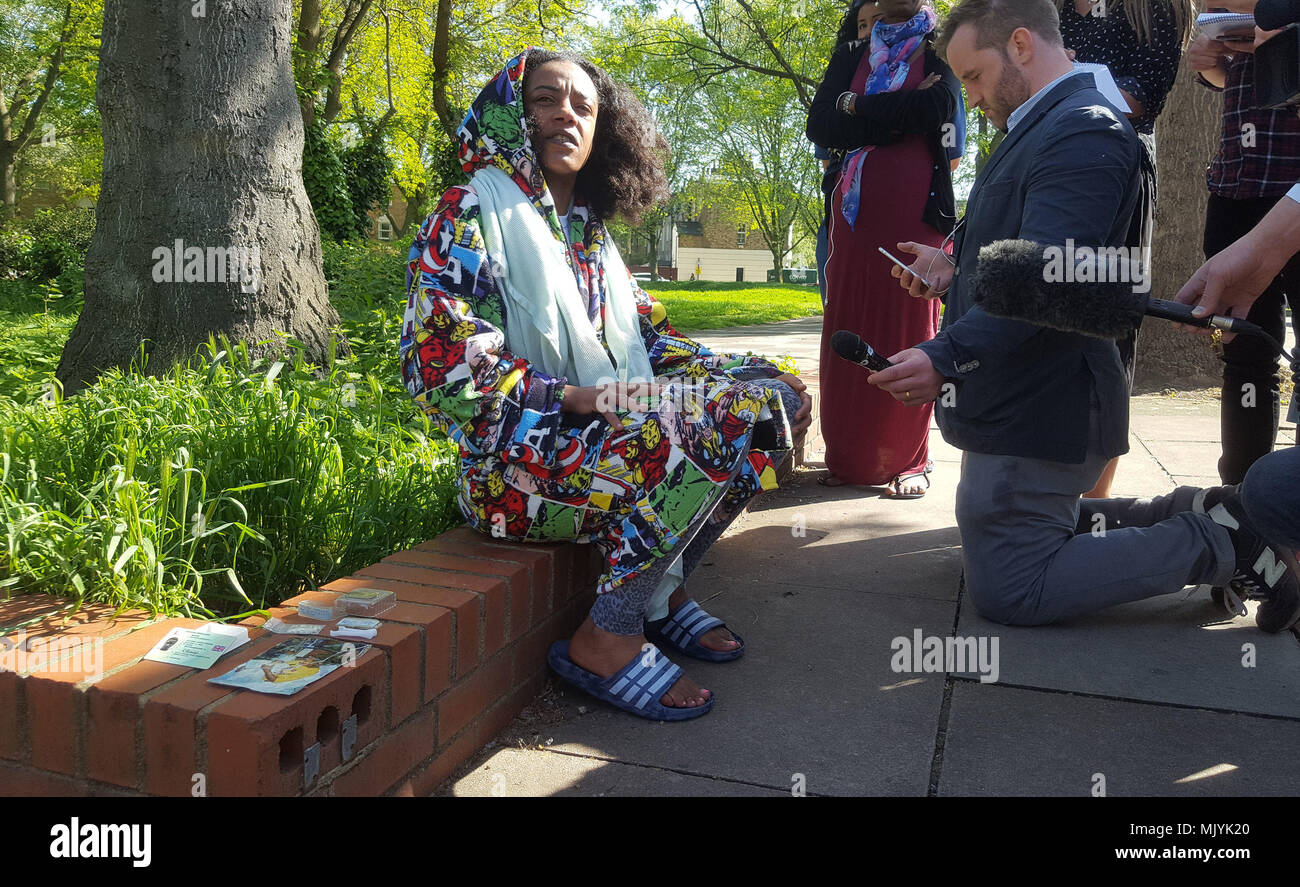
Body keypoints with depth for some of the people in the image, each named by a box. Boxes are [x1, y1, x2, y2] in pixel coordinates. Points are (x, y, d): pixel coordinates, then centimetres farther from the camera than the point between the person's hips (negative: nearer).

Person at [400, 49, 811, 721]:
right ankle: (606, 638, -14)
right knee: (701, 437, -27)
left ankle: (660, 589, 3)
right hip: (515, 467, -7)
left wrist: (759, 382, 3)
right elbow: (440, 366, -17)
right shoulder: (471, 213, -5)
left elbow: (652, 338, 16)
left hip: (609, 431, 8)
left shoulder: (589, 230, 18)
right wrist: (576, 396, -24)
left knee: (764, 400, 0)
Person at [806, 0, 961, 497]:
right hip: (855, 205, 3)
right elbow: (820, 126, 4)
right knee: (849, 329, 1)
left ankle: (910, 460, 2)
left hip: (913, 204, -3)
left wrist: (857, 108, -2)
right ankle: (850, 457, 7)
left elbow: (938, 107, -10)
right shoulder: (850, 55, 19)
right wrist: (897, 116, -6)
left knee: (909, 327, -4)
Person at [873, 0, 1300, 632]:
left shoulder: (1083, 130, -18)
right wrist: (956, 271, 5)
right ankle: (1190, 517, 21)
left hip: (1036, 416, -11)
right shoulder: (1035, 129, 15)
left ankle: (1220, 543, 3)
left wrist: (946, 357, -41)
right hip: (1010, 406, 11)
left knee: (1005, 592, -4)